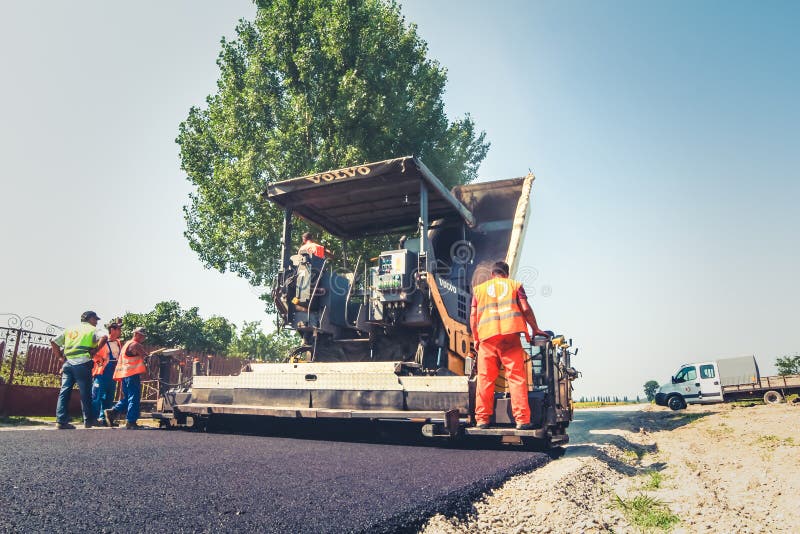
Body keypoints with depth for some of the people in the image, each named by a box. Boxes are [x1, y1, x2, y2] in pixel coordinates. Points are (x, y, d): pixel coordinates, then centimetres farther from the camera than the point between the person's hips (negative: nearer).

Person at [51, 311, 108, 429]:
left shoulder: (70, 329, 21)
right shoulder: (92, 329, 5)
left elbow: (53, 342, 18)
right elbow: (103, 338, -16)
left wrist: (61, 355, 16)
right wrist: (94, 350, -7)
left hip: (68, 363, 5)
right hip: (82, 363, -5)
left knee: (64, 391, 3)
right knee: (85, 392, 3)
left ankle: (61, 420, -3)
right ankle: (89, 420, 10)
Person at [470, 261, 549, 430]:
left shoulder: (479, 288, 20)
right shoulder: (515, 285, 17)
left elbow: (473, 315, 12)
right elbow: (526, 309, 7)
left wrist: (475, 338, 18)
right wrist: (535, 329, 17)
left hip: (487, 336, 1)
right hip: (510, 334, -1)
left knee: (485, 379, 3)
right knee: (517, 377, -1)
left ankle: (482, 419, 3)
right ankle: (522, 420, -4)